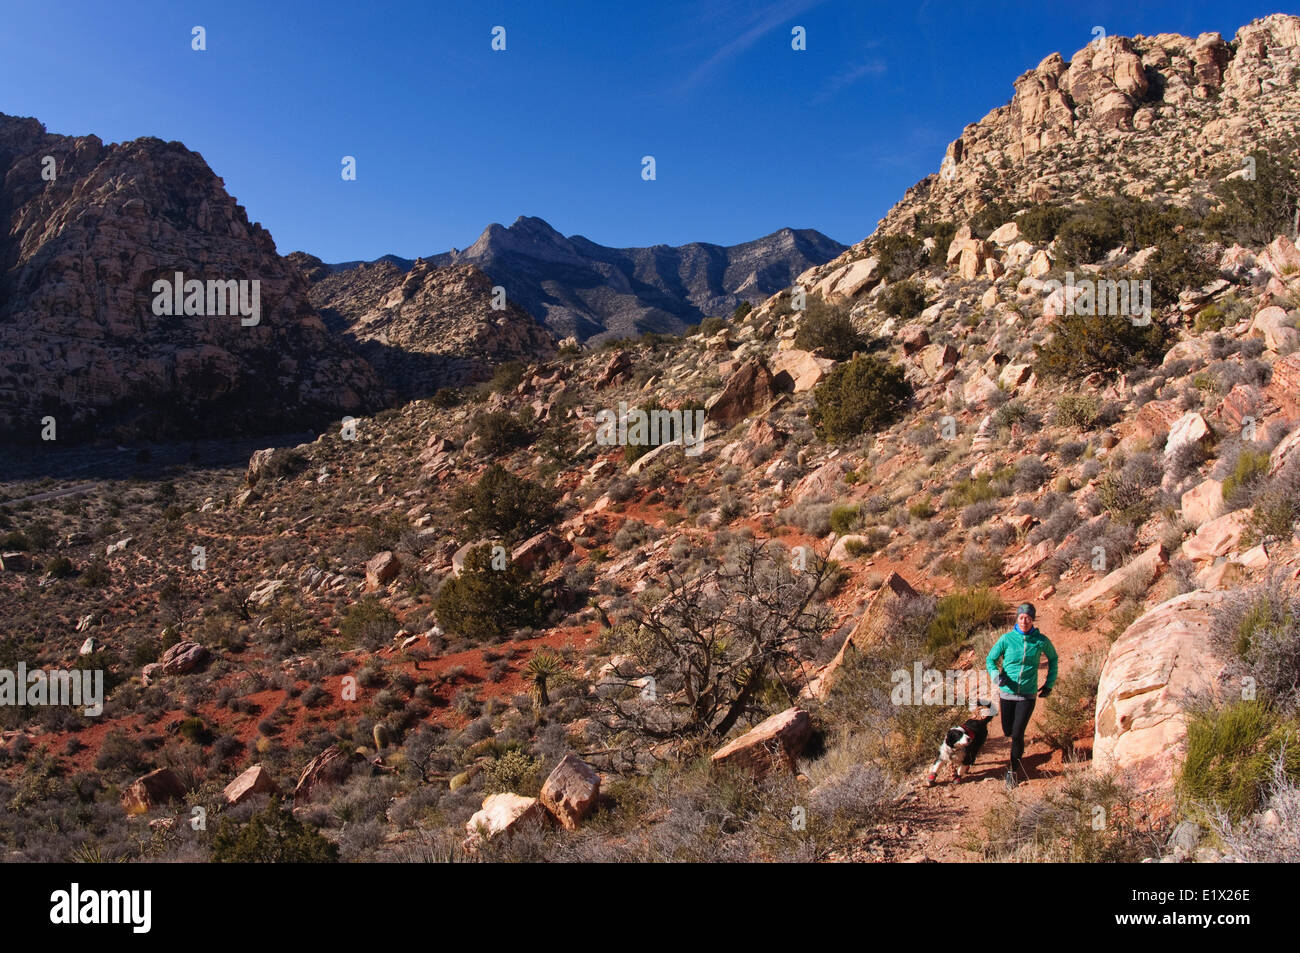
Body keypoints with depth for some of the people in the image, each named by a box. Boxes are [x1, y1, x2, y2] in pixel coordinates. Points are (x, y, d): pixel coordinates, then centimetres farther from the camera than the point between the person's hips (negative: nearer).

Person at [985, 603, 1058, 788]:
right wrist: (996, 675, -18)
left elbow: (1053, 658, 15)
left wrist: (1049, 683, 14)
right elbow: (990, 660, 2)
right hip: (1007, 692, 1)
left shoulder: (1041, 641, -6)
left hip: (1028, 695, -1)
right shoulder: (1007, 639, -7)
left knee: (1017, 735, -7)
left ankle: (1013, 770, 13)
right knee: (1007, 731, 12)